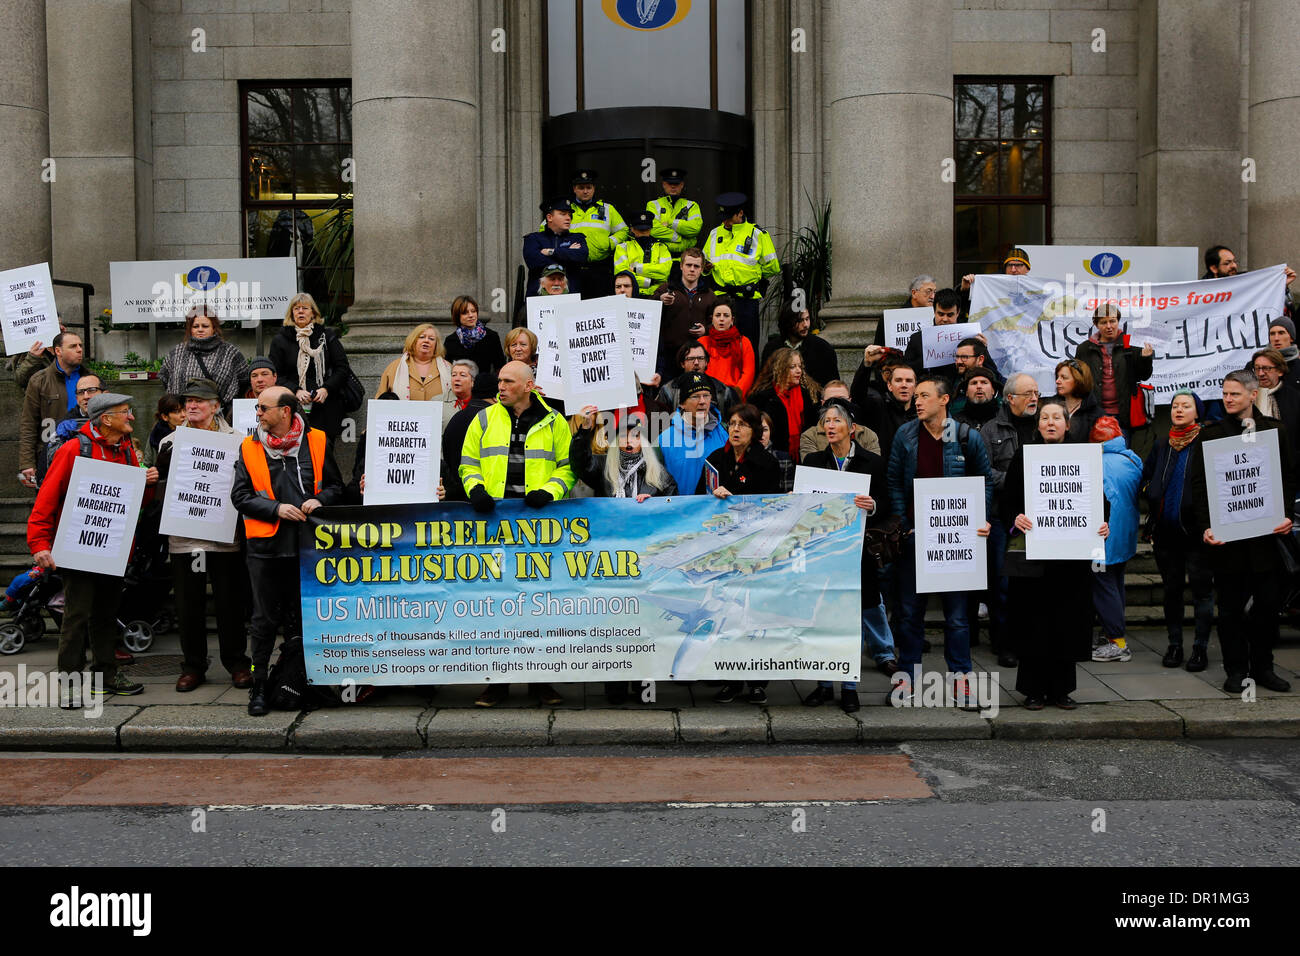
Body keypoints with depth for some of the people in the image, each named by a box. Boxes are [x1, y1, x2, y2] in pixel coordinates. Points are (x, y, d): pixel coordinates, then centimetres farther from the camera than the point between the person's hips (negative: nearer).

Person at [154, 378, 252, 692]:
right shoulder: (170, 442, 12)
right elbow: (159, 486, 12)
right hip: (183, 535, 3)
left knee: (230, 601, 4)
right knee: (188, 604, 7)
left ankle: (237, 662, 16)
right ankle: (193, 666, 19)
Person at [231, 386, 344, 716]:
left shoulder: (316, 441, 5)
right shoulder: (250, 448, 6)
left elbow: (336, 485, 10)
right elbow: (240, 496, 3)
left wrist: (320, 500, -11)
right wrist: (276, 508, -11)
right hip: (266, 547, 0)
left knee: (306, 617, 7)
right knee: (264, 619, 5)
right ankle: (259, 688, 15)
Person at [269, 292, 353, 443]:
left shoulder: (327, 336, 11)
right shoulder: (280, 341, 11)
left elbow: (342, 368, 7)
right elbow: (276, 375, 6)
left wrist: (327, 389, -8)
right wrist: (295, 391, -11)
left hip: (326, 407, 0)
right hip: (294, 407, 0)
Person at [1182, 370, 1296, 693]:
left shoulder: (1273, 430, 8)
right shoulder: (1210, 434, 2)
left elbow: (1289, 476, 9)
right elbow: (1198, 484, -2)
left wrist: (1287, 515, -5)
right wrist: (1205, 526, -11)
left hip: (1266, 533, 2)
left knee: (1268, 602, 7)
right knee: (1231, 606, 4)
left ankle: (1262, 667, 20)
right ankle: (1236, 670, 13)